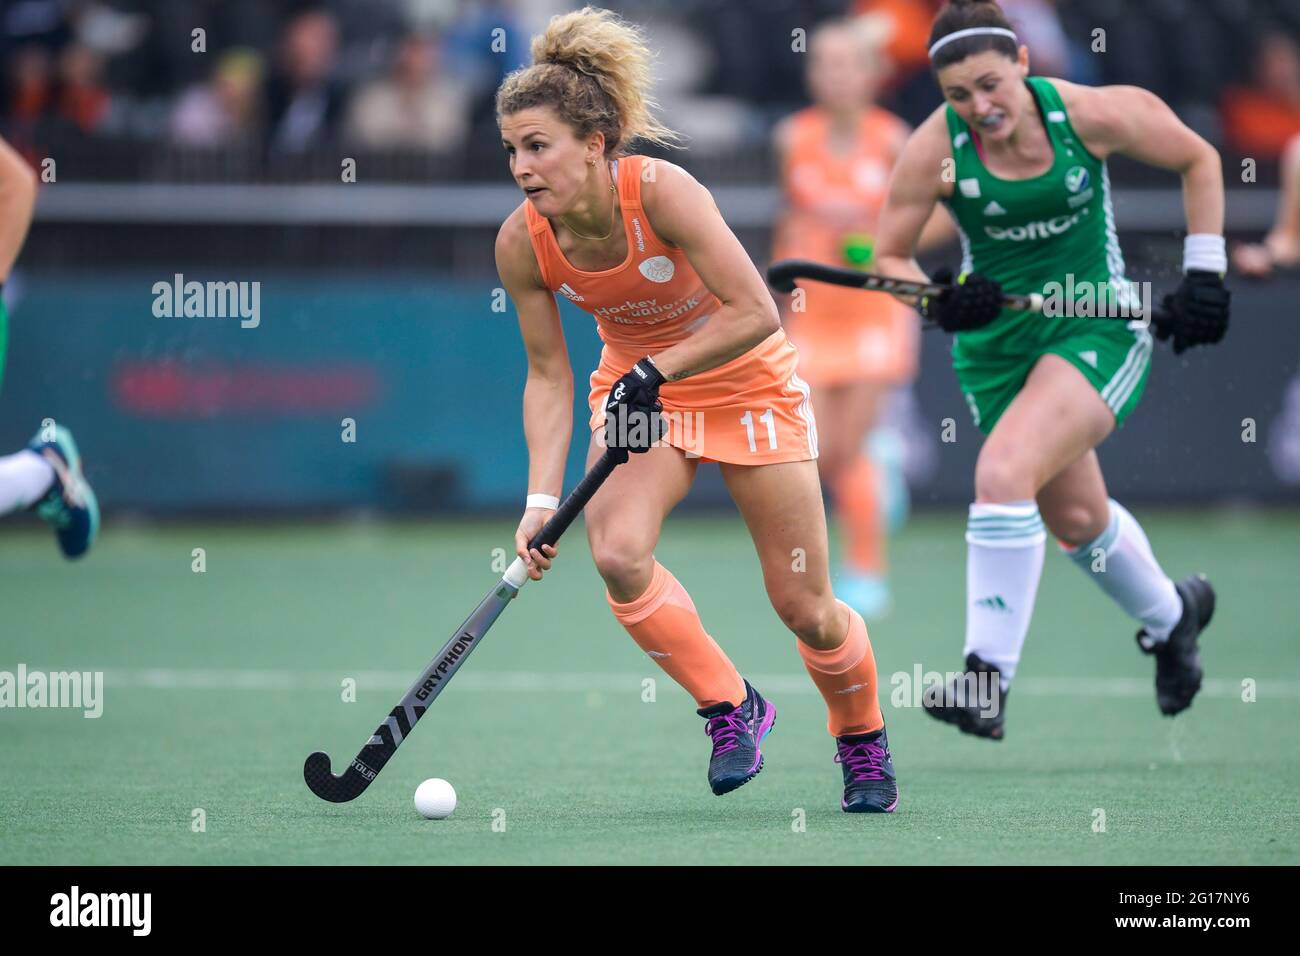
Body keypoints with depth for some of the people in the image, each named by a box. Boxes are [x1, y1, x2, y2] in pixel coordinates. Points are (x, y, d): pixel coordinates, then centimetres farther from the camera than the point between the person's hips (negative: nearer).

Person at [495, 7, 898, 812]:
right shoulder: (522, 244, -18)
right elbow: (548, 376, -8)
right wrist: (542, 496, -18)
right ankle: (731, 707, -3)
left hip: (747, 379, -3)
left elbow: (756, 314, -30)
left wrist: (657, 370, -32)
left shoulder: (661, 192, -31)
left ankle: (866, 743, 30)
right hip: (637, 387, 3)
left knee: (805, 609, 0)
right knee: (617, 552, -25)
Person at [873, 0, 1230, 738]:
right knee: (1076, 518, 18)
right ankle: (1171, 615, 50)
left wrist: (1205, 274, -5)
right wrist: (939, 302, -26)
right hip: (998, 339, 4)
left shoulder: (1094, 115, -19)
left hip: (1098, 325, -4)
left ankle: (988, 678, -21)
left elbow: (1198, 160, -1)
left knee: (1004, 474, -27)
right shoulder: (935, 150, -16)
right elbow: (888, 258, -6)